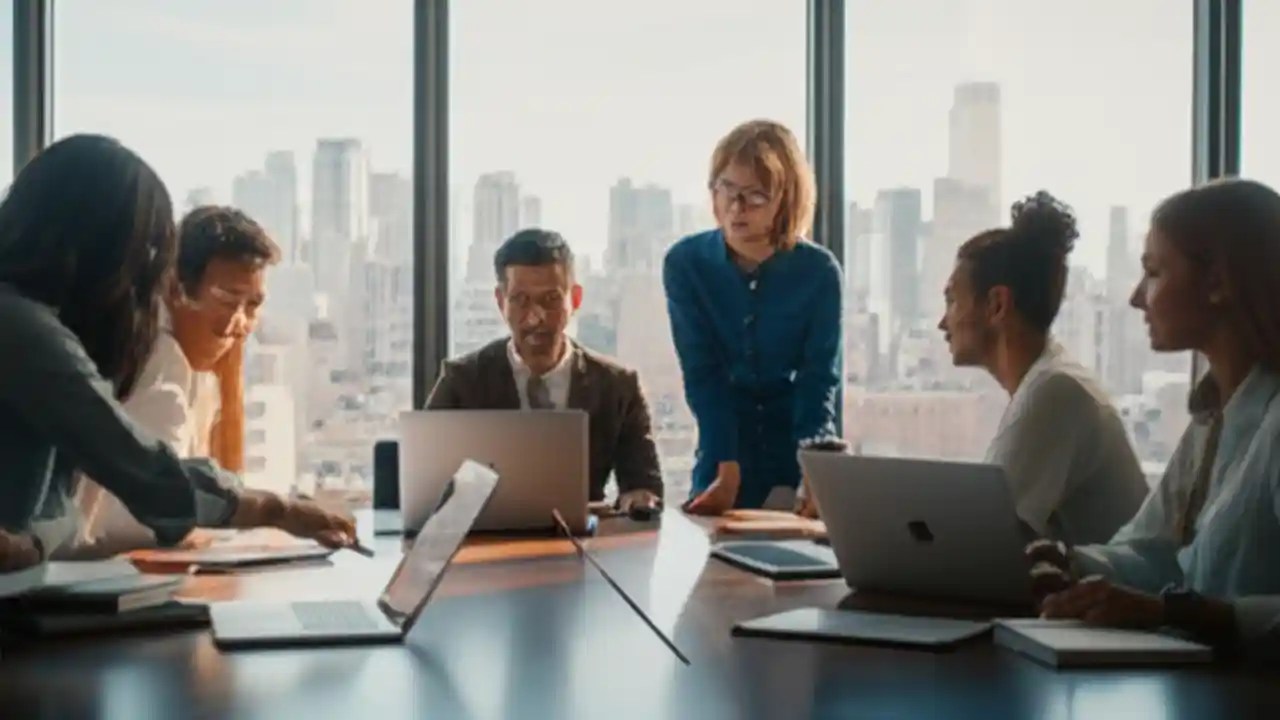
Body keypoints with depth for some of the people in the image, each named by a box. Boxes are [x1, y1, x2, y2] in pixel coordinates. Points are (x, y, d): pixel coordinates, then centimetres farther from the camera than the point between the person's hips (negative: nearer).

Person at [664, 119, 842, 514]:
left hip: (797, 459, -1)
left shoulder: (819, 271, -10)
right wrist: (727, 471, -24)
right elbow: (702, 374, -13)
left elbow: (820, 381, -14)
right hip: (722, 461, 1)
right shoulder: (685, 263, -9)